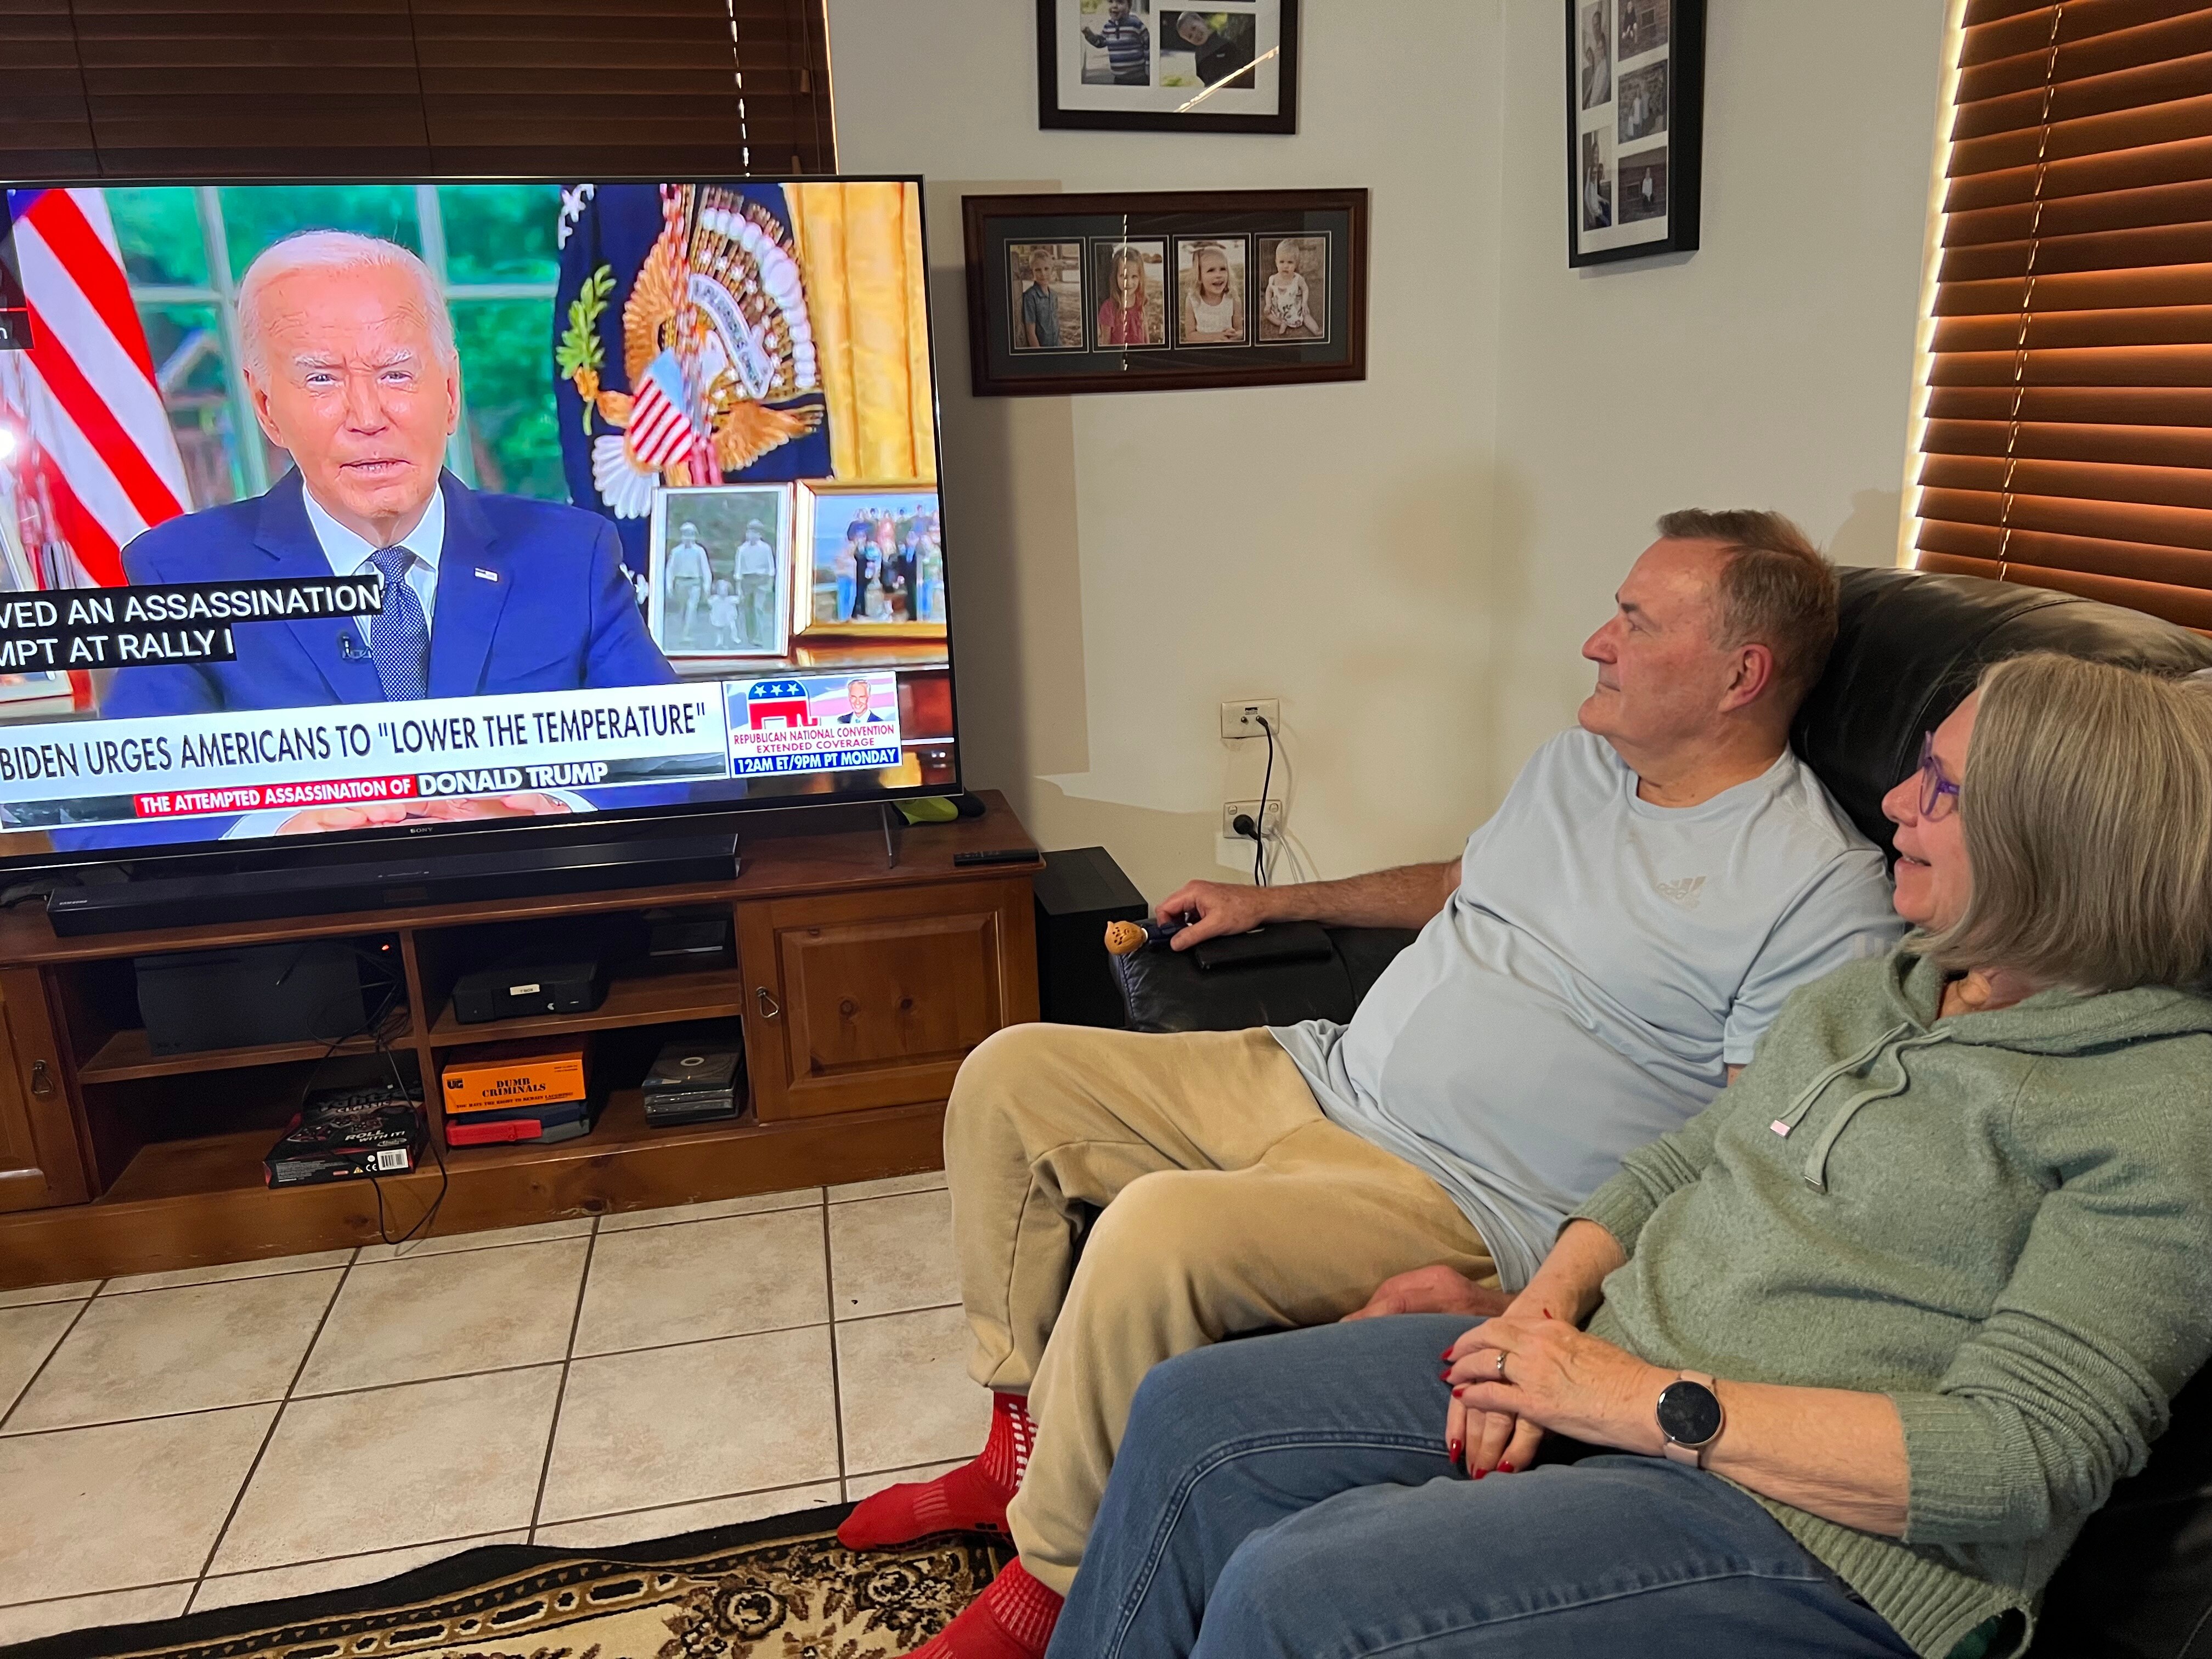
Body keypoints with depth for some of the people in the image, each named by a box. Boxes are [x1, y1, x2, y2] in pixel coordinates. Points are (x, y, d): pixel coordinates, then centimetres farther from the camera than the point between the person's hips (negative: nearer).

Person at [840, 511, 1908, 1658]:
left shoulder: (1821, 889, -13)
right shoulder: (1580, 757, 13)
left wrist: (1532, 1306, -25)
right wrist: (1272, 902, 27)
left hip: (1465, 1199, -8)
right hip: (1315, 1077, 9)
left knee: (1156, 1230, -33)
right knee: (1007, 1077, 2)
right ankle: (1024, 1442, 13)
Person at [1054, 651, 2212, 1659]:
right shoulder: (1871, 992, 14)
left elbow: (2027, 1457, -18)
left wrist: (1650, 1404, -20)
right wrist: (1548, 1305, -3)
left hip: (1815, 1527, -7)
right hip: (1618, 1363, 8)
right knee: (1192, 1419, -3)